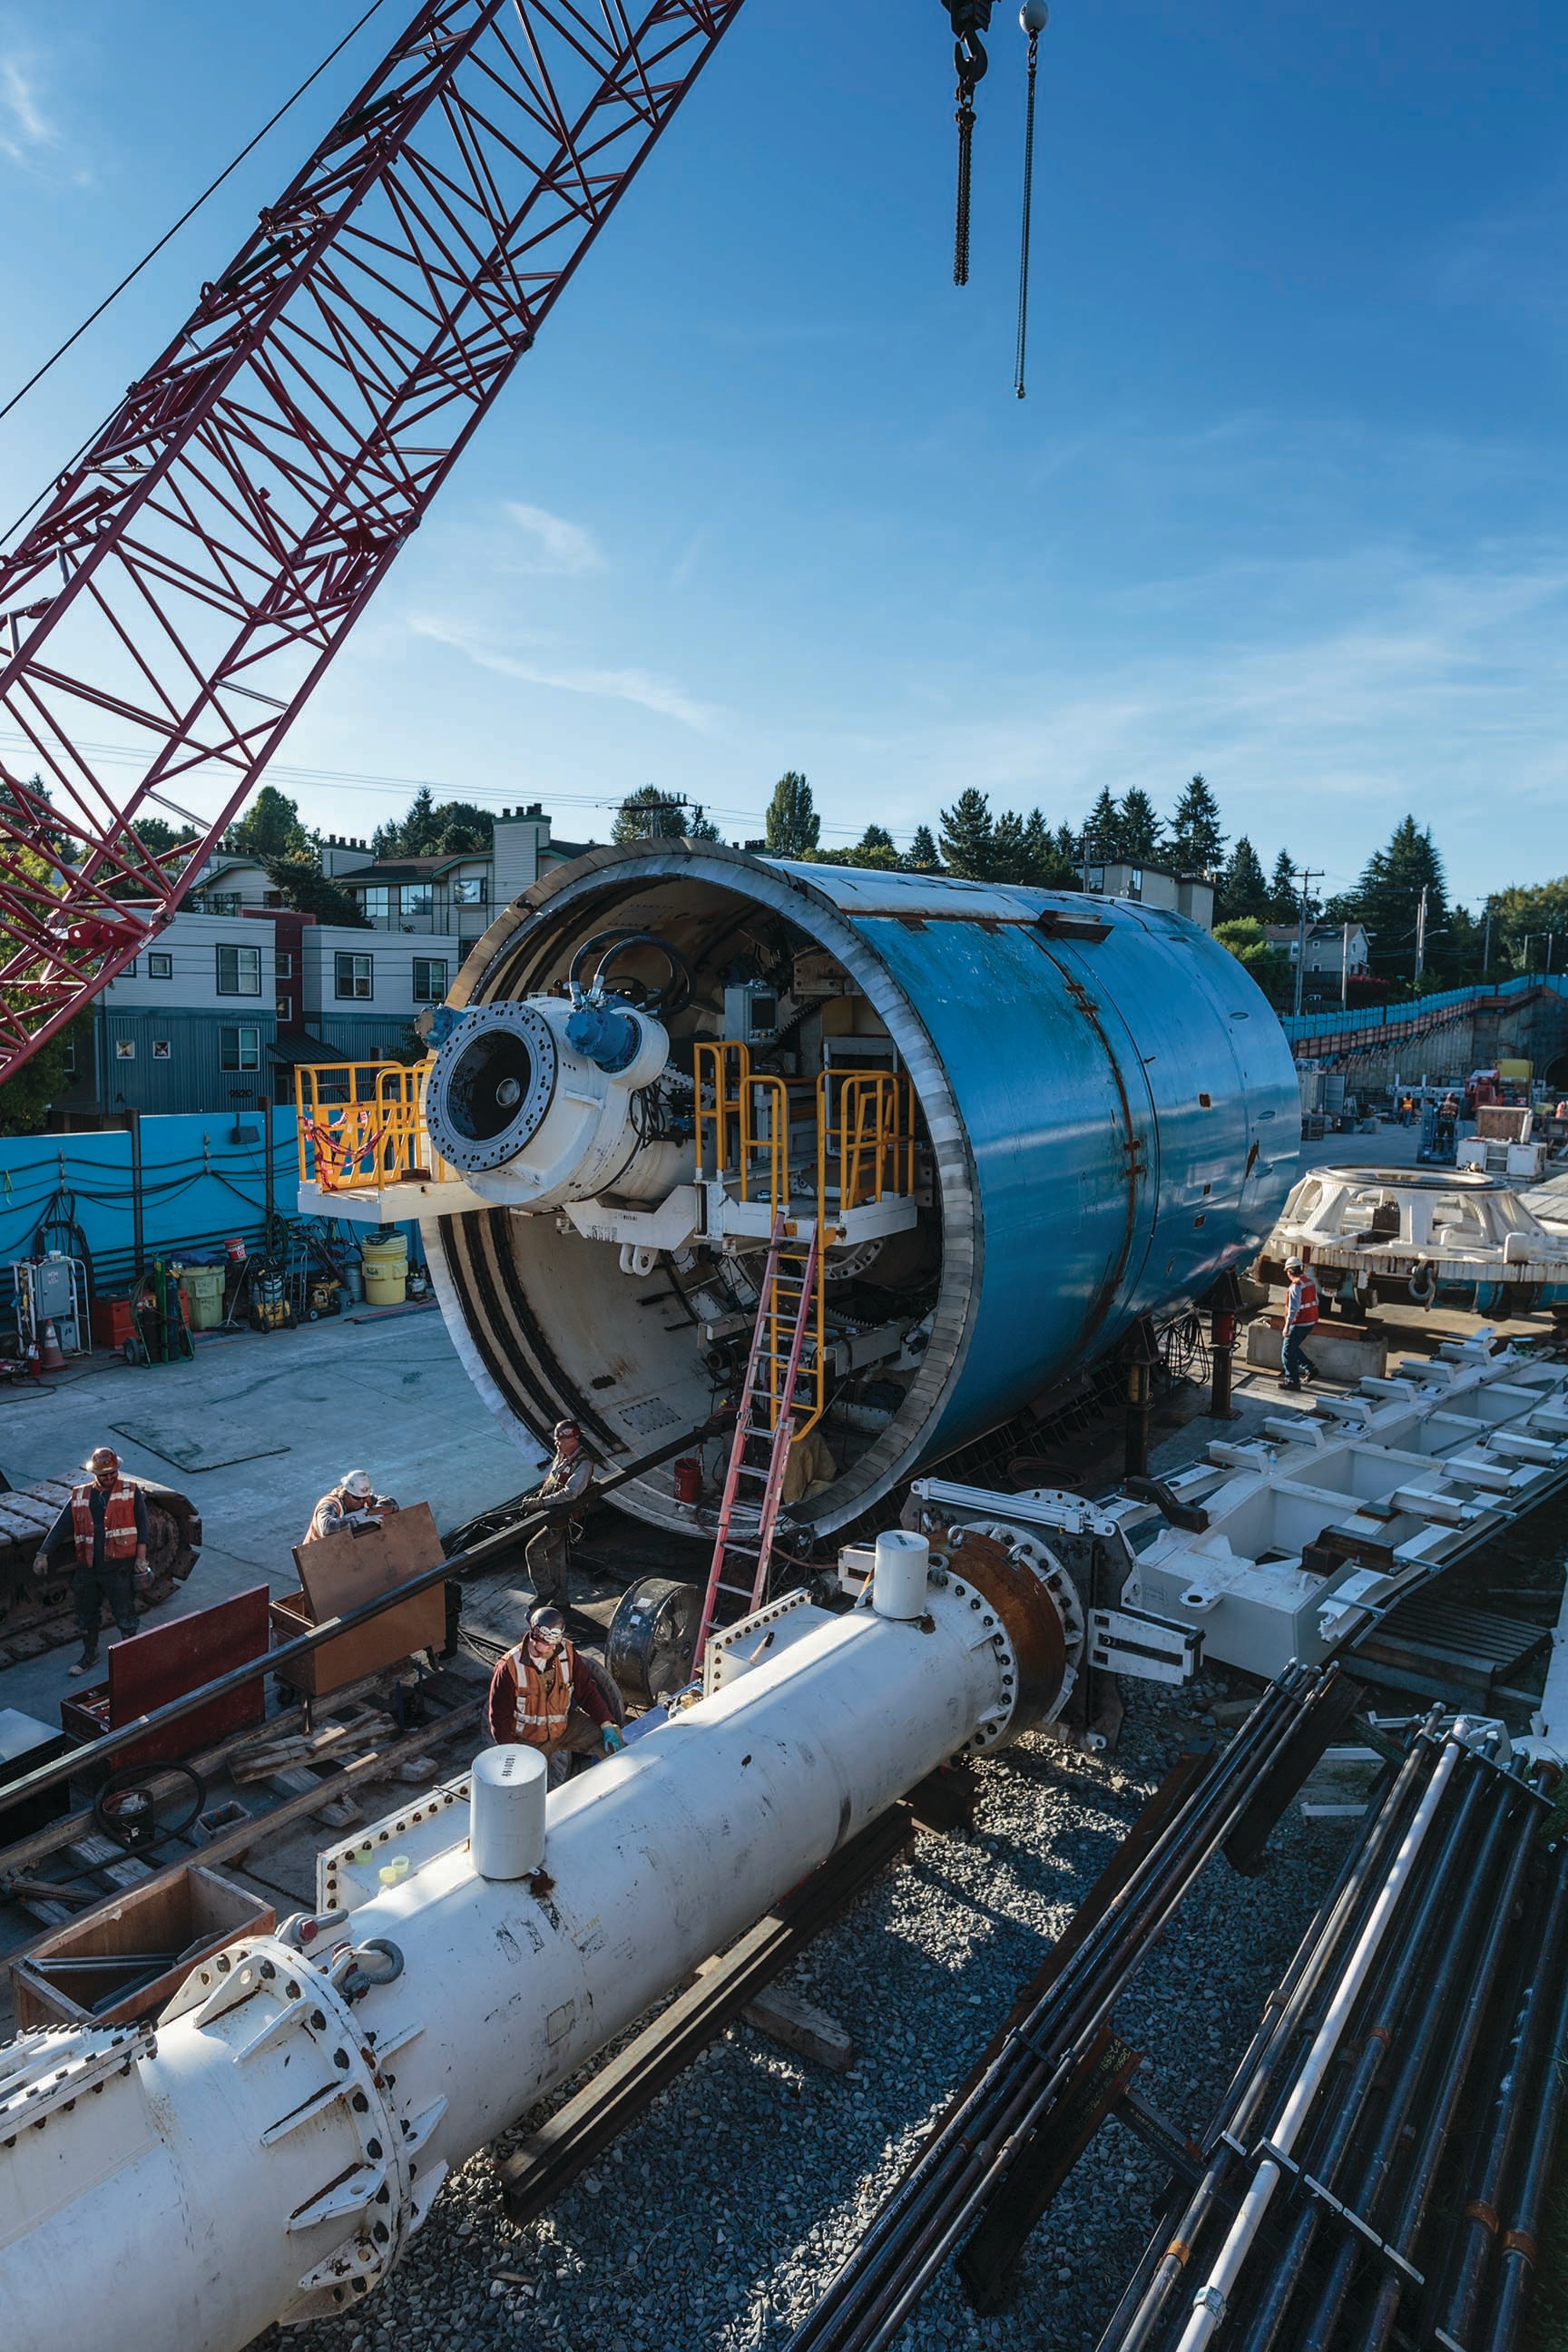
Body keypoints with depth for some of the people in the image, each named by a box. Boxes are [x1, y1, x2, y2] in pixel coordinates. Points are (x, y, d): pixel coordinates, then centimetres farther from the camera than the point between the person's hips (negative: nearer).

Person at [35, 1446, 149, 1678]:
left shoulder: (131, 1492, -1)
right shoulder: (80, 1497, 8)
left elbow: (141, 1526, -3)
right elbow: (61, 1526, 8)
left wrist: (141, 1558, -8)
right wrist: (43, 1553, 0)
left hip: (119, 1566, -4)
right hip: (87, 1568, 4)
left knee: (124, 1615, 2)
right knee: (86, 1615, 16)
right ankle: (89, 1654, 36)